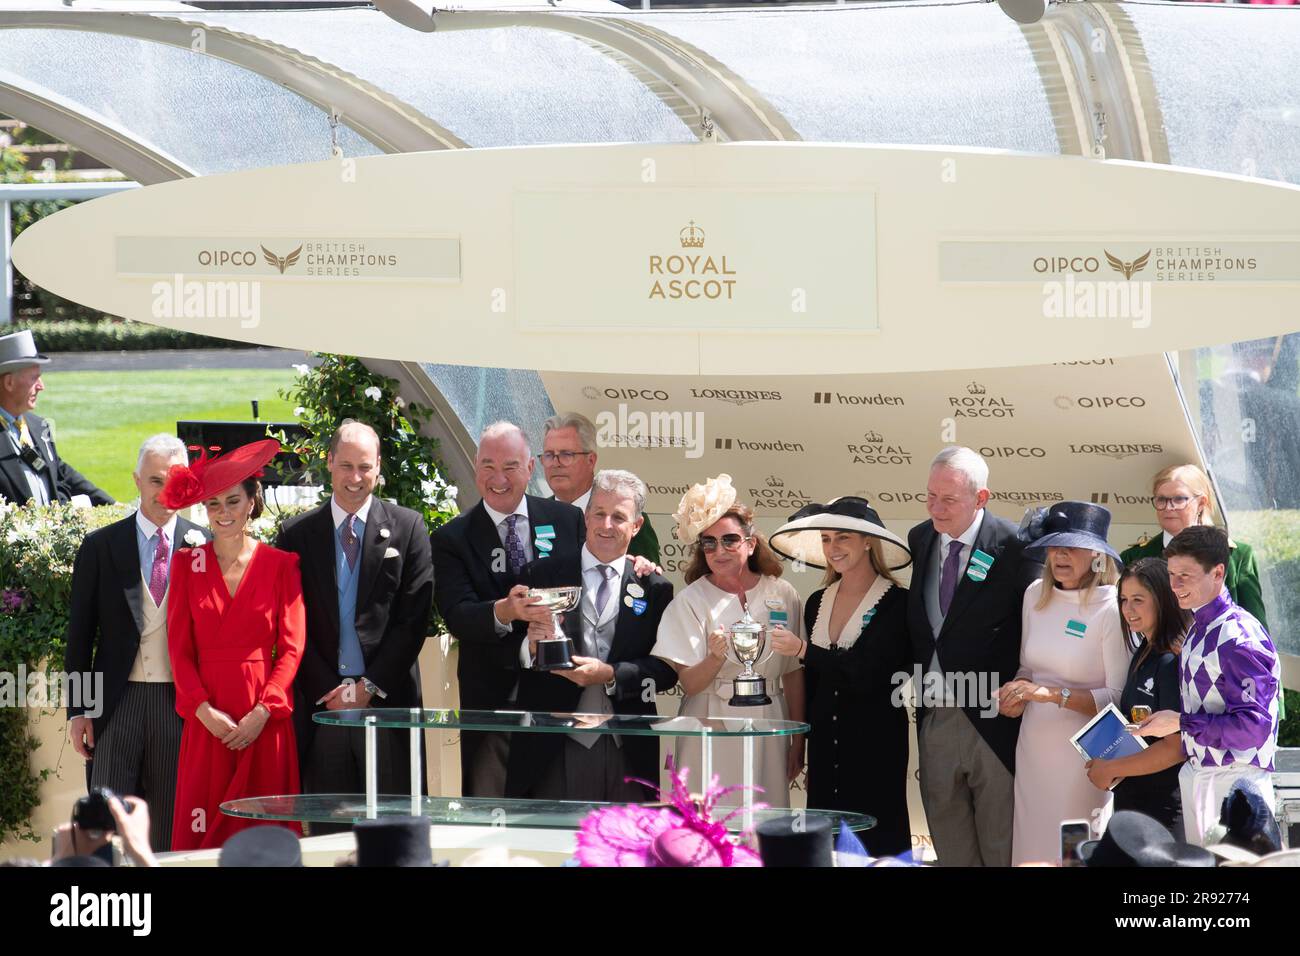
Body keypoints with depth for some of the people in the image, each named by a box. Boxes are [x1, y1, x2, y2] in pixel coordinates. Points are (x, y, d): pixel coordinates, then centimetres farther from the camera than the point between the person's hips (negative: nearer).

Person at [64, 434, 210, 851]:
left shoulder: (206, 546, 4)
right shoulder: (100, 547, 4)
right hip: (118, 703, 0)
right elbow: (80, 634, 6)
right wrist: (78, 710, 1)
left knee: (172, 829, 4)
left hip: (181, 703, 0)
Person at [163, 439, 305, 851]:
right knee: (205, 833, -3)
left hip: (265, 719, -1)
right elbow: (180, 649, 5)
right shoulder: (188, 564, 8)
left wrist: (262, 712, -11)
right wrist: (204, 710, -9)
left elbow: (292, 648, 0)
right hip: (207, 720, 1)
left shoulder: (282, 565, 4)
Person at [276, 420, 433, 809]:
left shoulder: (407, 527, 6)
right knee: (328, 831, 1)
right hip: (320, 703, 1)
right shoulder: (297, 534, 8)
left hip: (387, 701, -1)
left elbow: (414, 617, 1)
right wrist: (328, 690, -6)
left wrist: (370, 686, -6)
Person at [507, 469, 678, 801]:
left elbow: (668, 669, 3)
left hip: (628, 752, 1)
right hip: (556, 750, -1)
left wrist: (610, 674, -11)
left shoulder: (655, 590, 9)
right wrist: (531, 646, -16)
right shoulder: (541, 576, 8)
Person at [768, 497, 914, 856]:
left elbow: (870, 670, -21)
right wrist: (806, 748, 16)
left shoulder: (897, 603, -10)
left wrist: (803, 650, -21)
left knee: (877, 842, -2)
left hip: (875, 747, -6)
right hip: (825, 746, 6)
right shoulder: (817, 603, 10)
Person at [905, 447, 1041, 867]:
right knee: (951, 849, 12)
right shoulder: (918, 540, 7)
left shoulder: (1014, 547, -12)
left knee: (1003, 852, 2)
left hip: (994, 721, -6)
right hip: (934, 718, 6)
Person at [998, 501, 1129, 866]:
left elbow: (1119, 697, -14)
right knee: (1032, 849, 9)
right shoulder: (1036, 594, 7)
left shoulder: (1111, 608, -13)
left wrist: (1054, 694, -22)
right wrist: (1019, 691, -3)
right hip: (1034, 746, 6)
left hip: (1083, 754, -6)